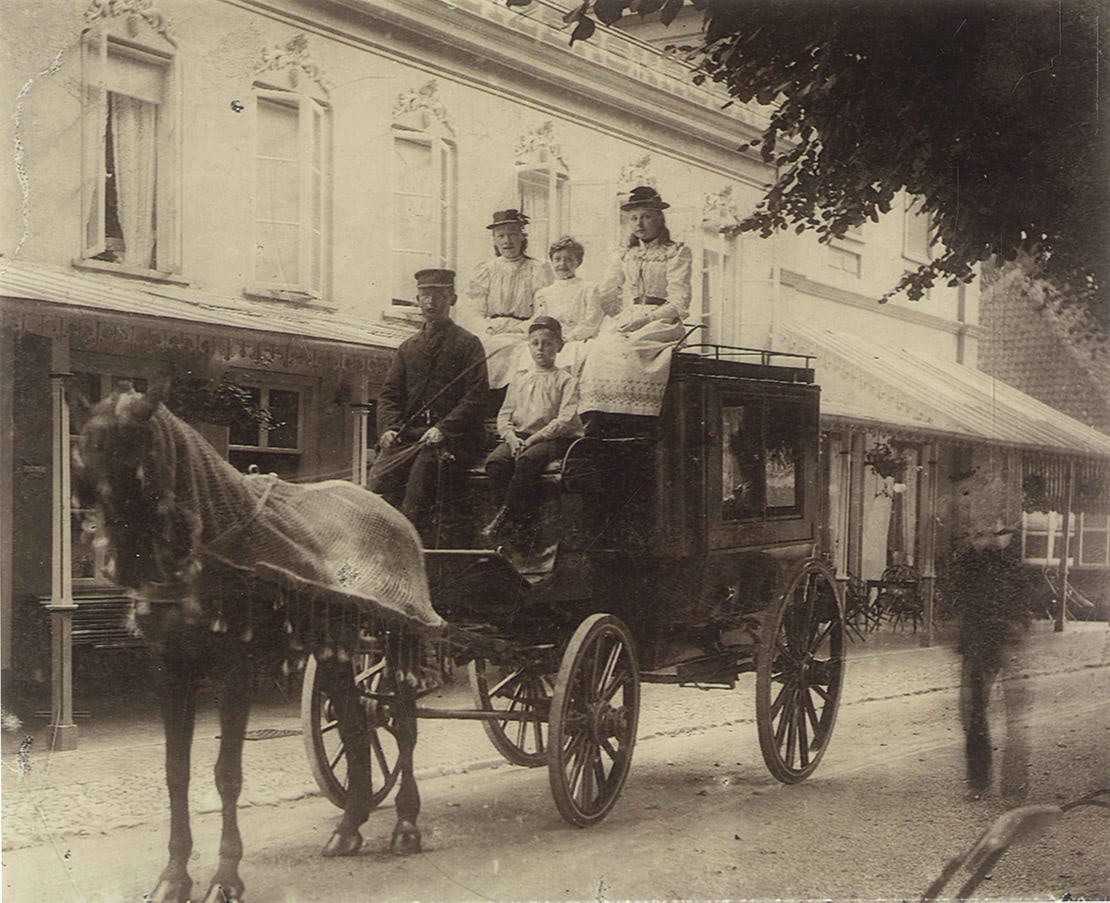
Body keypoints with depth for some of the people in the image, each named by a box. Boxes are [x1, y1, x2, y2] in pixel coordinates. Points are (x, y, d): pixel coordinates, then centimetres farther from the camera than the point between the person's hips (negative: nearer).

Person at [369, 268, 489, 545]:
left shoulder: (467, 343, 7)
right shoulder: (408, 347, 23)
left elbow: (476, 397, -2)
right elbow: (389, 394, 19)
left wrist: (442, 429, -15)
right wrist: (388, 428, -2)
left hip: (450, 436, -4)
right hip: (407, 434, 4)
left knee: (424, 464, -29)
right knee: (381, 474, -20)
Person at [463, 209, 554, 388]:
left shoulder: (538, 269, 10)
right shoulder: (485, 271, 18)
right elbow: (474, 314, 10)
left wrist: (517, 328, -15)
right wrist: (489, 329, -10)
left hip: (522, 335, -2)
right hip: (488, 335, 2)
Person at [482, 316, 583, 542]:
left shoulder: (566, 381, 5)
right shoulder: (519, 378, 19)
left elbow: (565, 420, -7)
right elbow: (504, 415, 15)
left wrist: (533, 439, -17)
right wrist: (512, 438, -7)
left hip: (552, 438, -4)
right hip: (519, 435, 4)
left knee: (528, 460, -36)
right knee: (495, 461, -26)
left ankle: (505, 514, -26)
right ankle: (518, 519, -24)